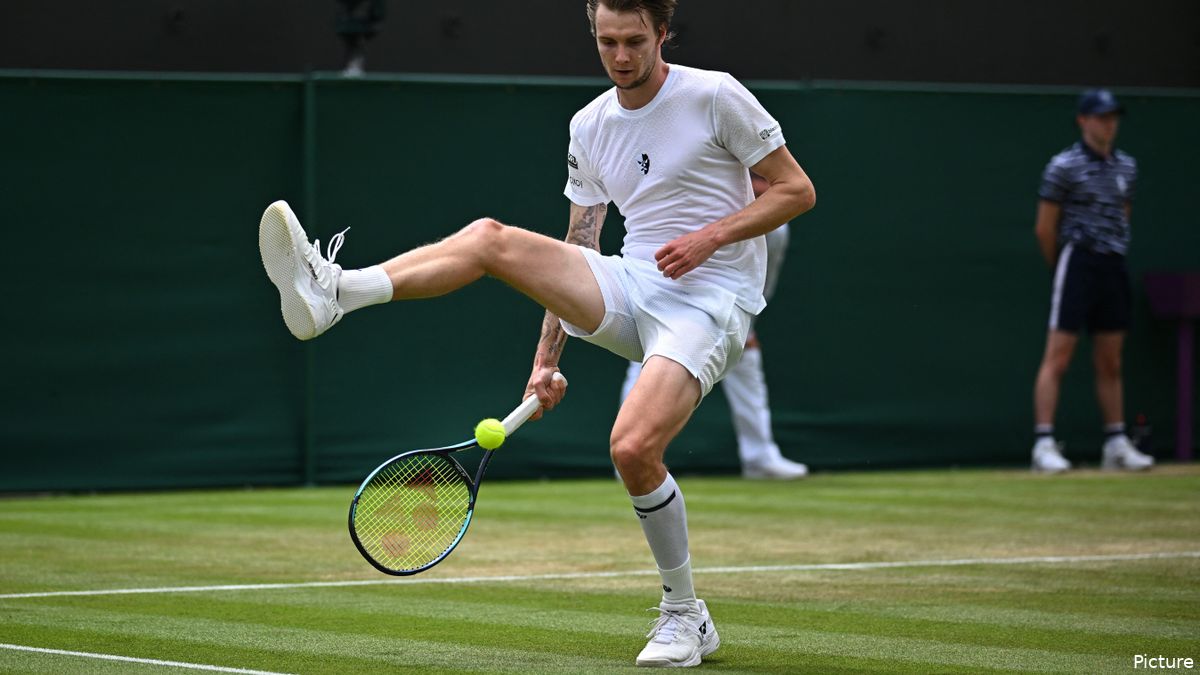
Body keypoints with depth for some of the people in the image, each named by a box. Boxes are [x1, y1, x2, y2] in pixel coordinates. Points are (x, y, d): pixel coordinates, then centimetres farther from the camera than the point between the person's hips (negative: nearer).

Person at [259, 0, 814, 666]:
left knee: (632, 446, -27)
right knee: (489, 237, -13)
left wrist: (712, 235, -16)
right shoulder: (590, 126, 11)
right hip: (630, 289, 6)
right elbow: (573, 256, 16)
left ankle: (685, 614, -7)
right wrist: (547, 359, 9)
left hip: (709, 303, -6)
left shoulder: (714, 95, -6)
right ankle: (332, 293, -26)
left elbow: (797, 190, -3)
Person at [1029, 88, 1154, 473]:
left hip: (1115, 267, 6)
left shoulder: (1126, 167, 12)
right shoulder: (1064, 166, -7)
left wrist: (1112, 257, 13)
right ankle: (1044, 445, -10)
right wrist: (1063, 266, 5)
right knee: (1057, 357, -8)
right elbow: (1045, 228, -4)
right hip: (1078, 263, -6)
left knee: (1110, 363, 10)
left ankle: (1116, 444, 15)